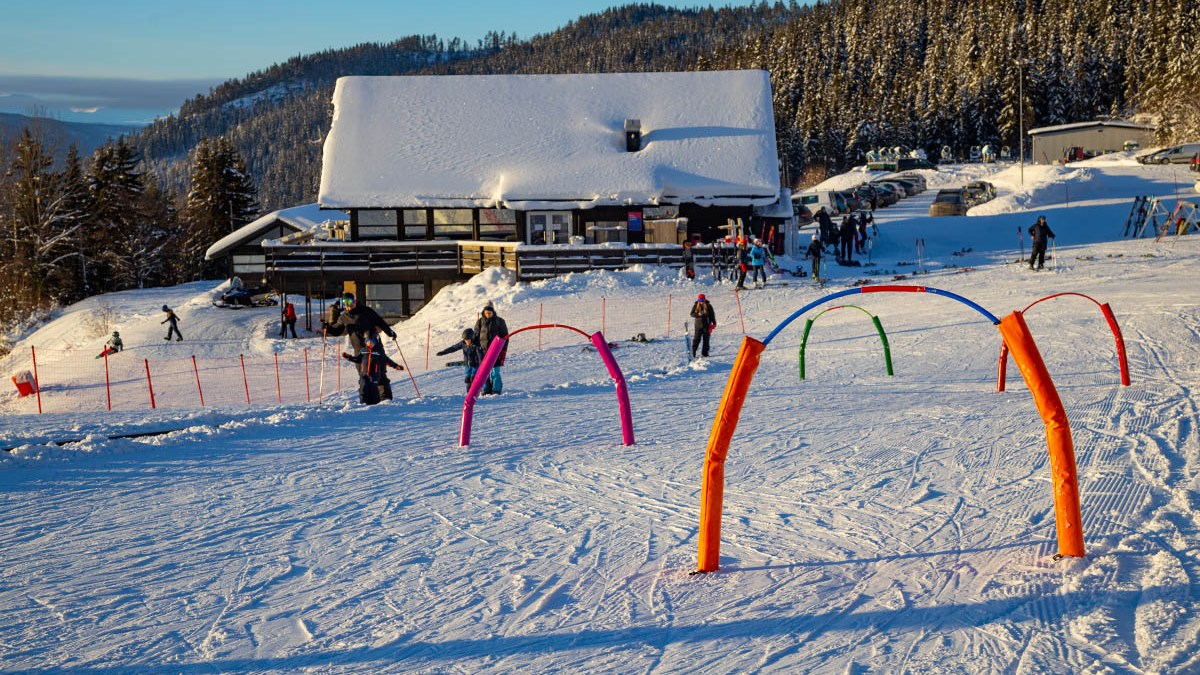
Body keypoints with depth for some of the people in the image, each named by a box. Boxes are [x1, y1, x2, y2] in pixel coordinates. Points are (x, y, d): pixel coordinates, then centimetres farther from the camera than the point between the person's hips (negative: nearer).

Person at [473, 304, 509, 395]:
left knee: (495, 372, -5)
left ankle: (496, 390, 3)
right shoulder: (480, 321, 5)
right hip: (483, 350, 2)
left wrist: (503, 350, -3)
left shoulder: (499, 321, 0)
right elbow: (476, 335, 12)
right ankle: (486, 390, 12)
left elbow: (505, 336, 3)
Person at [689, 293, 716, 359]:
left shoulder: (708, 306, 0)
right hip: (698, 325, -1)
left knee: (706, 339, 3)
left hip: (706, 325, 1)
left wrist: (714, 323, 3)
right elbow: (692, 314, 0)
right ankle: (693, 352, -3)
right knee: (696, 339, -5)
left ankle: (705, 353, 10)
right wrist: (698, 314, -19)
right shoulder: (695, 305, 1)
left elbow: (712, 315, 6)